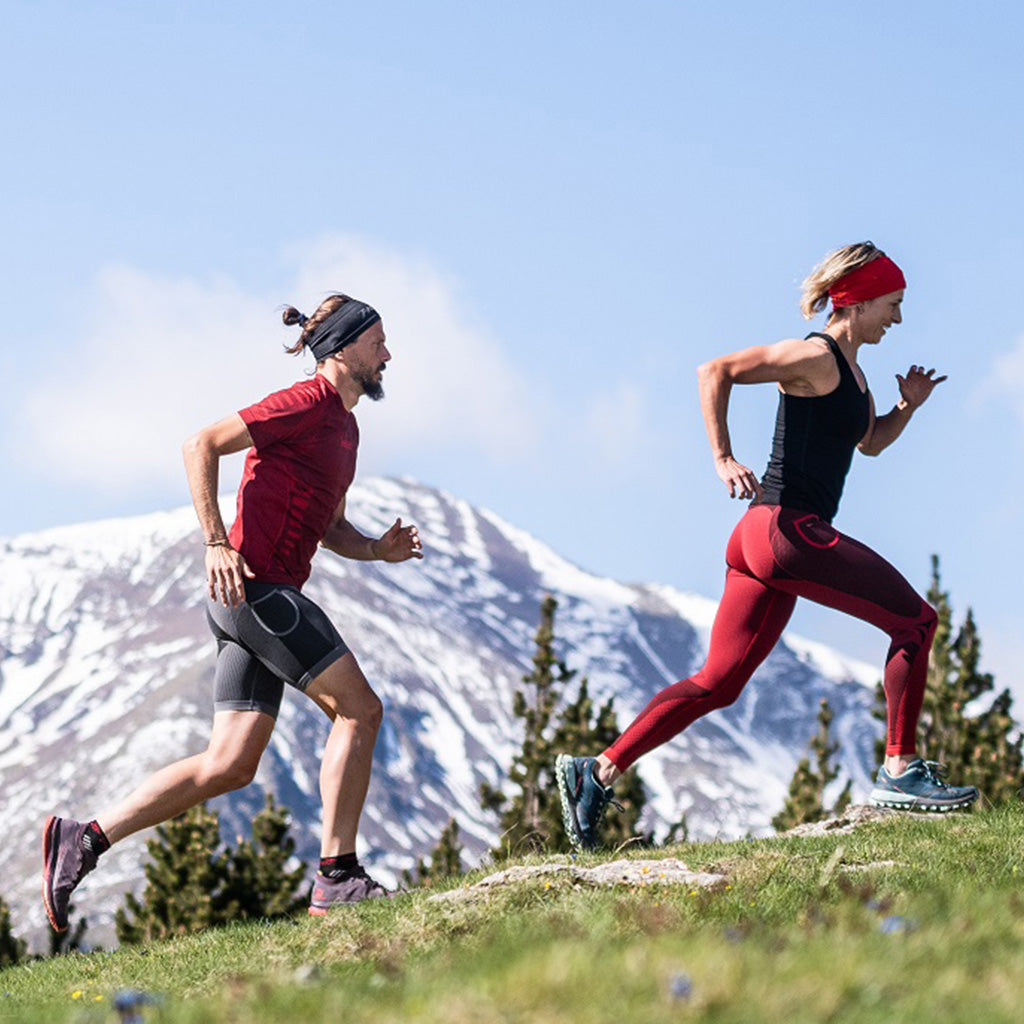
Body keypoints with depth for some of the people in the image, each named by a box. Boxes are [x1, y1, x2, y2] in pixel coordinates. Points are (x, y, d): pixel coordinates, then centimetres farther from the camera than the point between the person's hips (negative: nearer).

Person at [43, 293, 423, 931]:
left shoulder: (344, 425, 22)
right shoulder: (309, 402, -8)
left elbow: (331, 528, 30)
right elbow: (202, 446, -13)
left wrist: (378, 549, 9)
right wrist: (218, 544, -20)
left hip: (265, 596, 10)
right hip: (255, 586, -10)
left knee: (230, 766, 4)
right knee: (359, 710, -8)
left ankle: (86, 839, 3)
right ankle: (337, 878, -7)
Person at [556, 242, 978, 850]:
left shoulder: (850, 369, 21)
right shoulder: (816, 357, -8)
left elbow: (869, 442, 36)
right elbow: (716, 371, -14)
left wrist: (908, 406, 17)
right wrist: (724, 458, -19)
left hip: (763, 541, 10)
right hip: (787, 526, -10)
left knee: (718, 683, 8)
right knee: (915, 620, -7)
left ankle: (598, 771, 6)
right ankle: (901, 770, -8)